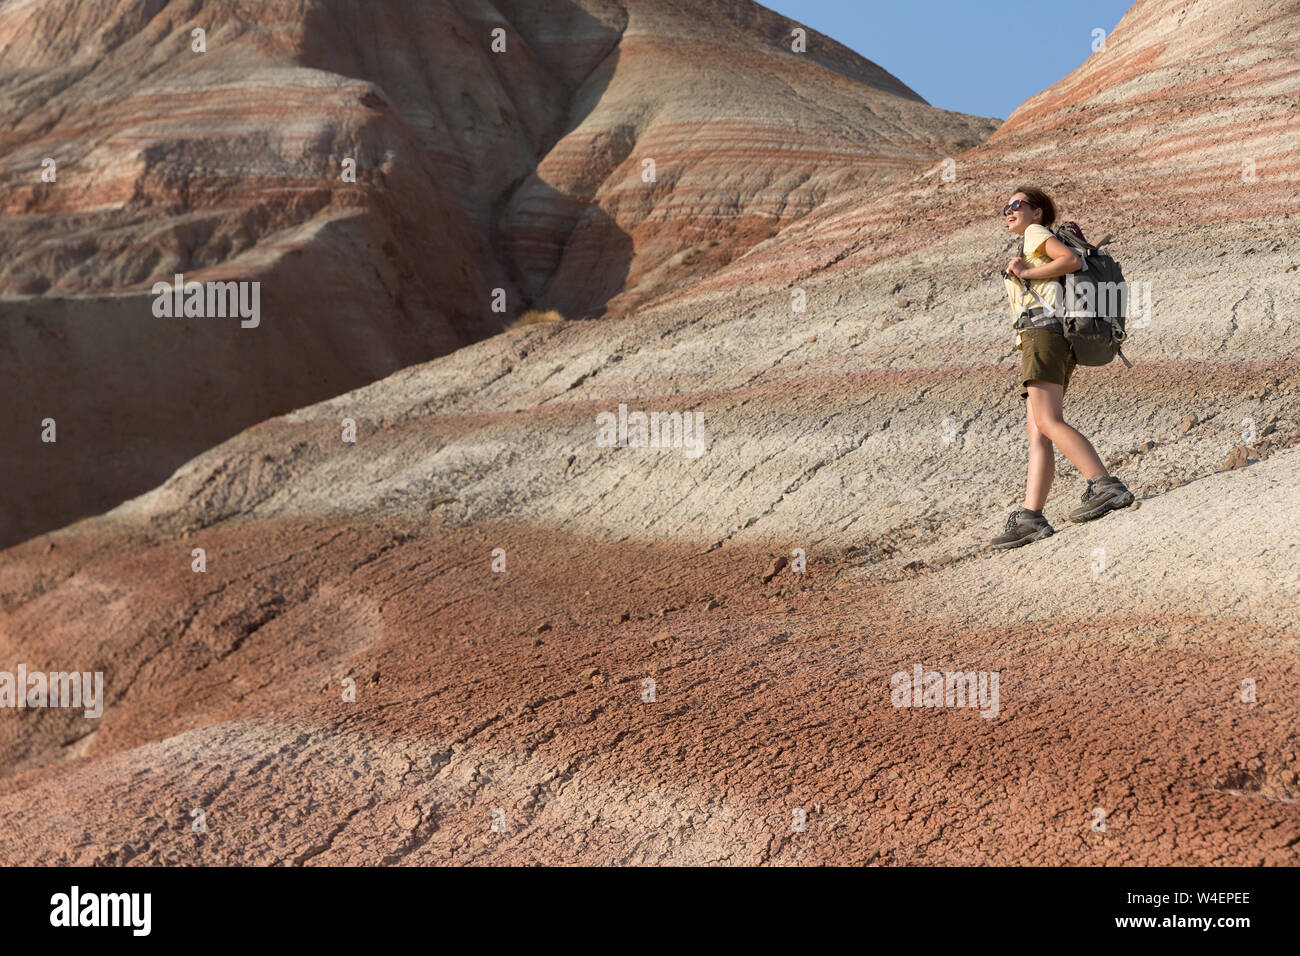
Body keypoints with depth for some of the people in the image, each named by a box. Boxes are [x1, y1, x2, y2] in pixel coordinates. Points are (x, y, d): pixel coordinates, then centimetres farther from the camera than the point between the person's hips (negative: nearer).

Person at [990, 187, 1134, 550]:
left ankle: (1106, 486, -36)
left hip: (1042, 331, -10)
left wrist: (1026, 273, -3)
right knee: (1036, 432, -3)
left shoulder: (1036, 232, 10)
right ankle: (1030, 518, -13)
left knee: (1047, 423, -24)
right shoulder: (1033, 257, 36)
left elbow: (1071, 259, -8)